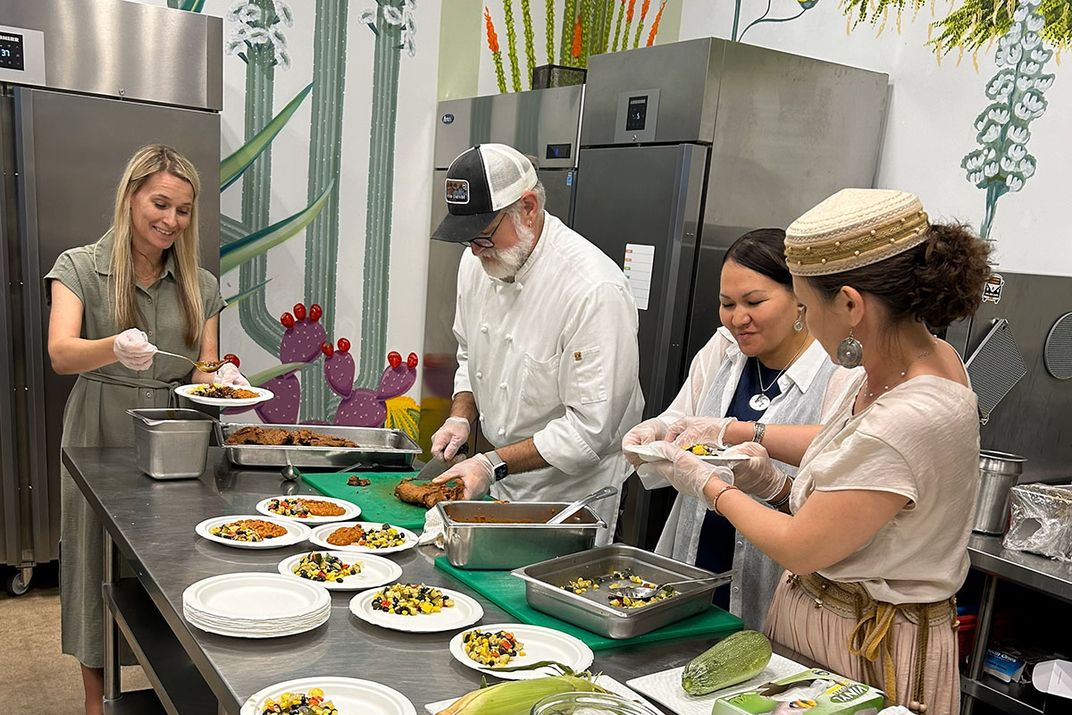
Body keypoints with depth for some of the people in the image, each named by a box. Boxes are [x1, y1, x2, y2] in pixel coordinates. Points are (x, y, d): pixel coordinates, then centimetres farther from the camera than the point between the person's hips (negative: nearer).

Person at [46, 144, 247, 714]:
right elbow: (61, 353, -17)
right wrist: (115, 347, -38)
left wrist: (219, 379, -17)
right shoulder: (80, 268, -3)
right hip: (101, 438, -2)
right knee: (100, 558, 7)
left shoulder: (201, 285, 7)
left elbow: (203, 368, 7)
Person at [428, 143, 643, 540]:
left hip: (569, 497, -6)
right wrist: (461, 418, -2)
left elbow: (591, 427, -23)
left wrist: (493, 464, -24)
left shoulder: (596, 291, -25)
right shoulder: (478, 262, -1)